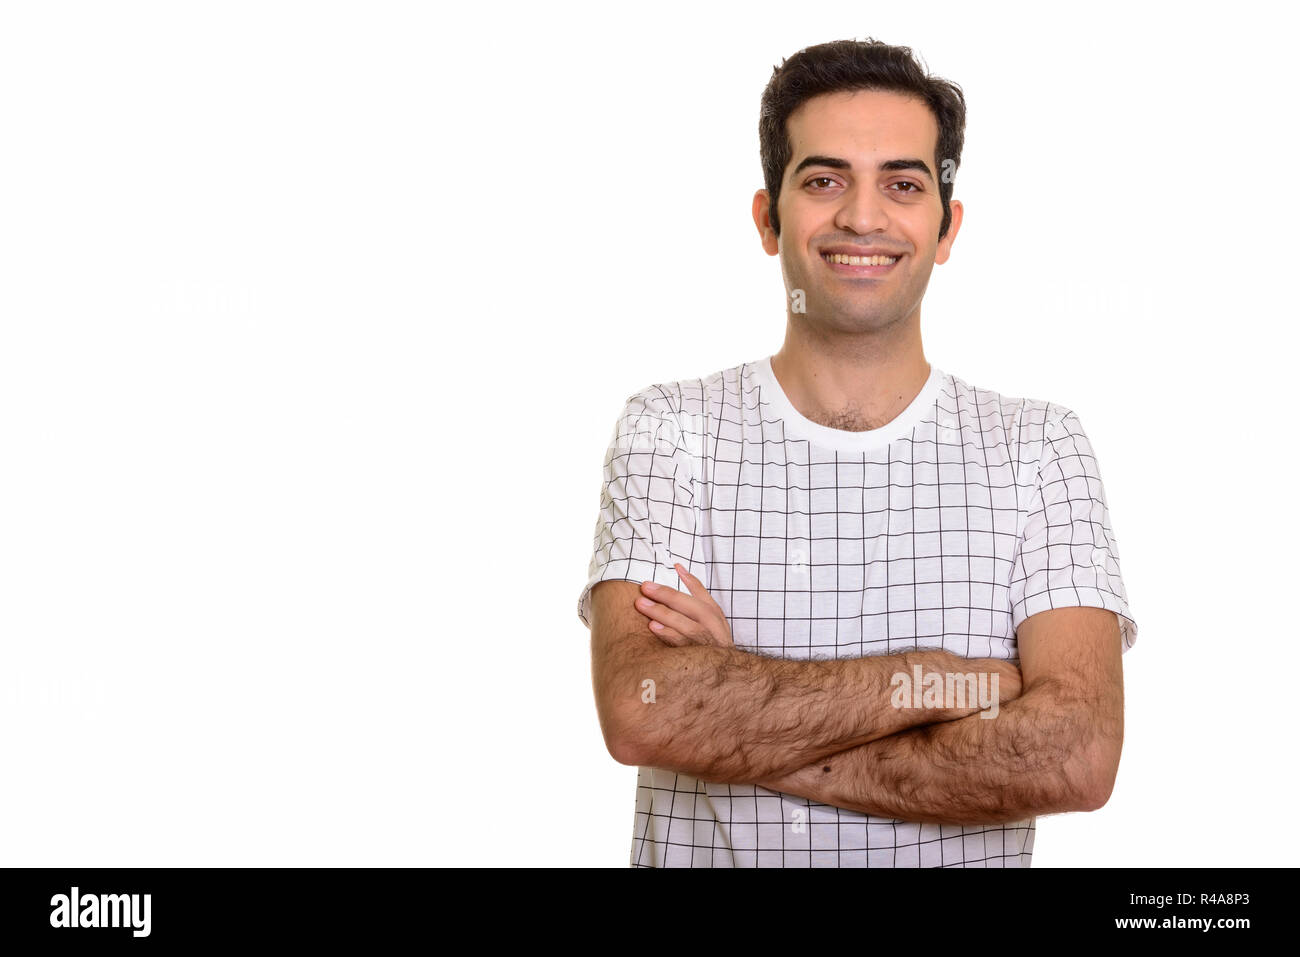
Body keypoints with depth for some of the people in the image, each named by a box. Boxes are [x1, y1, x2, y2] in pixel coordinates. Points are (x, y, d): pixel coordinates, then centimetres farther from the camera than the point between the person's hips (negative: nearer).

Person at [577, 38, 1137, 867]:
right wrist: (941, 678, -14)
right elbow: (641, 714, -13)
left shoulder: (1038, 447, 0)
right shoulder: (668, 430, 0)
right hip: (700, 856, 1)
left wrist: (742, 732, -14)